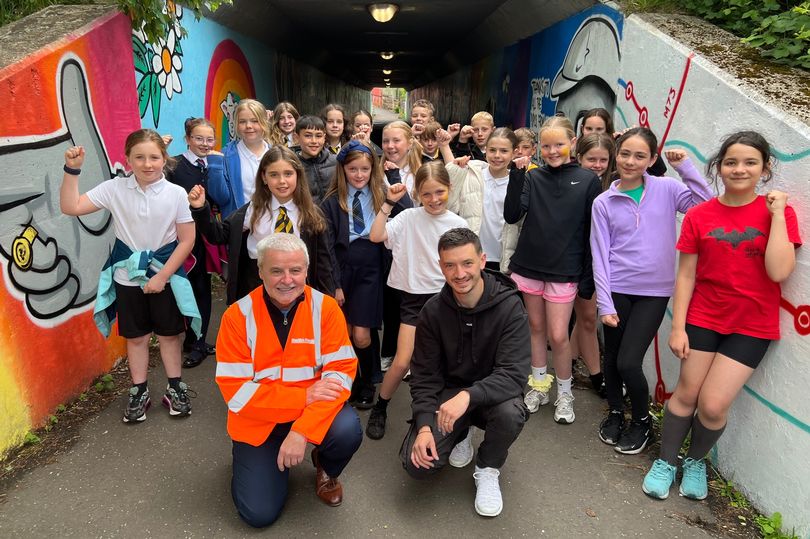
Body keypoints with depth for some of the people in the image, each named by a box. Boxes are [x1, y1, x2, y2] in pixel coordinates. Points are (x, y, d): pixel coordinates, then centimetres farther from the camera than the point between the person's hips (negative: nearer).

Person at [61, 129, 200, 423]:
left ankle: (175, 388, 29)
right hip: (128, 275, 2)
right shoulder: (115, 189, -8)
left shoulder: (176, 193, -12)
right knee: (135, 336, 14)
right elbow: (71, 207, -8)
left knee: (169, 333, 12)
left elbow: (187, 240, -10)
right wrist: (72, 170, -18)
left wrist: (162, 276, -13)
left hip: (165, 274, -1)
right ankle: (139, 392, 30)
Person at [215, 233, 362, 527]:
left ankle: (325, 469, 9)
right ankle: (254, 461, 28)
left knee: (348, 431, -29)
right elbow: (235, 391, -16)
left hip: (313, 411, 1)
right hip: (258, 421, 0)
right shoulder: (237, 316, -14)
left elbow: (341, 372, -18)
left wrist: (301, 430, -29)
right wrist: (303, 395, -25)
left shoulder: (326, 307, -14)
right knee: (259, 513, -7)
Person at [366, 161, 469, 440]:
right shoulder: (409, 218, -5)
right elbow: (375, 236, -18)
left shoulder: (459, 224, -1)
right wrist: (389, 202, -18)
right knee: (402, 363, -4)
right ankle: (379, 409, 20)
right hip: (415, 298, -1)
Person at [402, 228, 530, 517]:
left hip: (492, 394, -1)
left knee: (510, 413, -36)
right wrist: (424, 426, -19)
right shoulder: (434, 310, -10)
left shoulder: (509, 306, -19)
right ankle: (462, 434, 18)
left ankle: (488, 469, 0)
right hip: (448, 392, 2)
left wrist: (468, 396, -42)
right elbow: (424, 376, -5)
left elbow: (513, 374, -26)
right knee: (417, 464, -17)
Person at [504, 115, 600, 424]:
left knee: (558, 335, -1)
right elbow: (511, 216, -6)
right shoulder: (533, 177, 5)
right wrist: (517, 175, -13)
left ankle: (564, 393, 21)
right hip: (528, 265, 3)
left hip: (563, 271, -2)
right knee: (536, 327, 13)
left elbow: (591, 232, -1)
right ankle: (539, 385, 30)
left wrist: (588, 276, -3)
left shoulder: (588, 181, -1)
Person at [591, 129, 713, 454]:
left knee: (628, 362, -6)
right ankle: (615, 412, 37)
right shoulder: (603, 202, 0)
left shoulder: (666, 190, 1)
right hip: (617, 290, 1)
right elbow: (600, 255, -2)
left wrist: (685, 167, -12)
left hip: (654, 292, -1)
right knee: (612, 356, 11)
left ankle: (642, 421, 22)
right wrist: (605, 304, -6)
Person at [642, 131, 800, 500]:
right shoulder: (699, 215, -3)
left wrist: (777, 213, -16)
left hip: (752, 326, -1)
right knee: (686, 394, 8)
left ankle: (696, 461, 27)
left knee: (713, 405, -2)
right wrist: (677, 327, -6)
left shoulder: (778, 212, -4)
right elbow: (686, 275, -3)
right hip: (703, 319, 1)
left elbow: (779, 271, -18)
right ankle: (666, 462, 28)